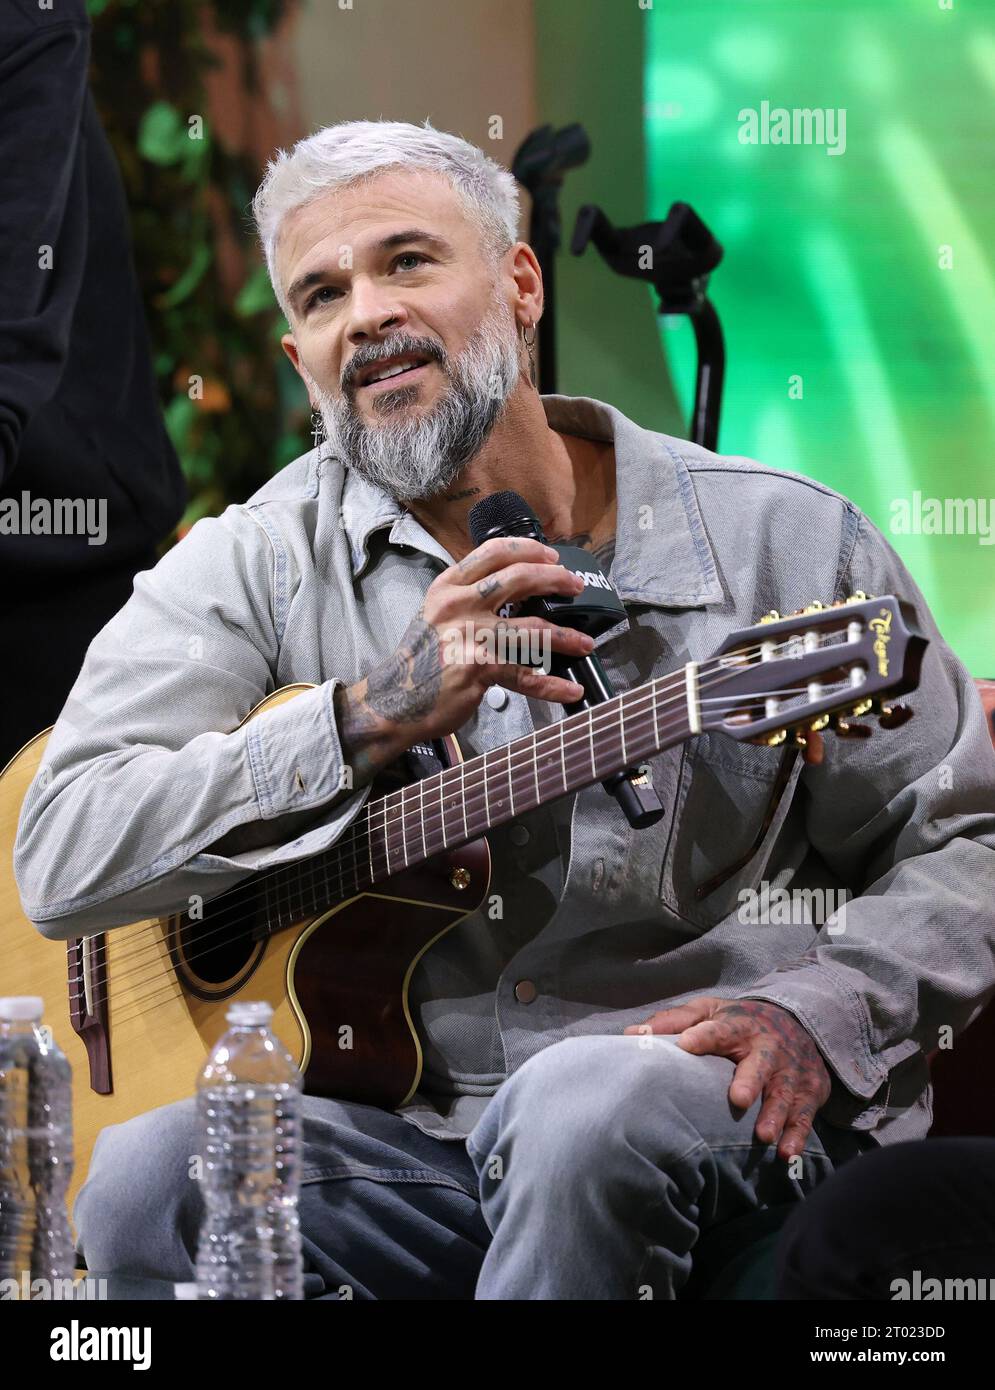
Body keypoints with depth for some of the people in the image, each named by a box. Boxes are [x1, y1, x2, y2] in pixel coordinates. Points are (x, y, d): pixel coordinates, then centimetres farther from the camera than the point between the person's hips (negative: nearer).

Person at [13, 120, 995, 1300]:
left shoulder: (781, 541, 3)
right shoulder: (259, 565, 5)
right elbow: (60, 861, -8)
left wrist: (822, 1019, -12)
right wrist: (375, 716, -16)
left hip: (719, 1114, -1)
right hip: (404, 1130, 1)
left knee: (583, 1106, -37)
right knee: (144, 1188, -30)